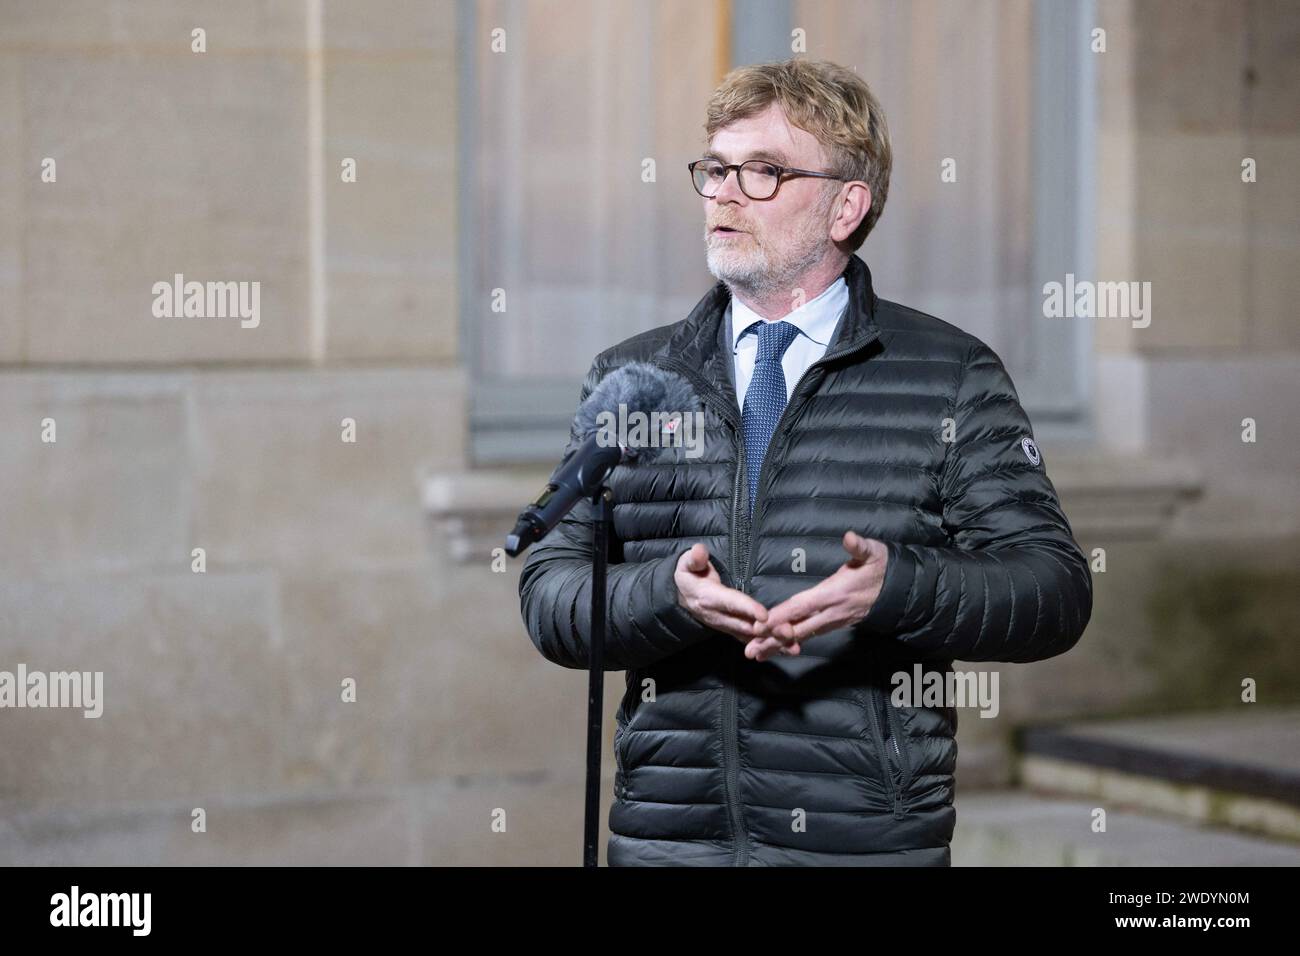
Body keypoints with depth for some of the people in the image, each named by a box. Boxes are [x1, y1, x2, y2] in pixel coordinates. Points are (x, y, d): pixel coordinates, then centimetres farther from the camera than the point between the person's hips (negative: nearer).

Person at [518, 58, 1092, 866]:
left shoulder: (953, 381, 3)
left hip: (865, 837, -2)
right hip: (666, 831, 2)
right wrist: (667, 595, -17)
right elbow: (549, 593, 4)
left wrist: (897, 588, -22)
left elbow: (1056, 588, -4)